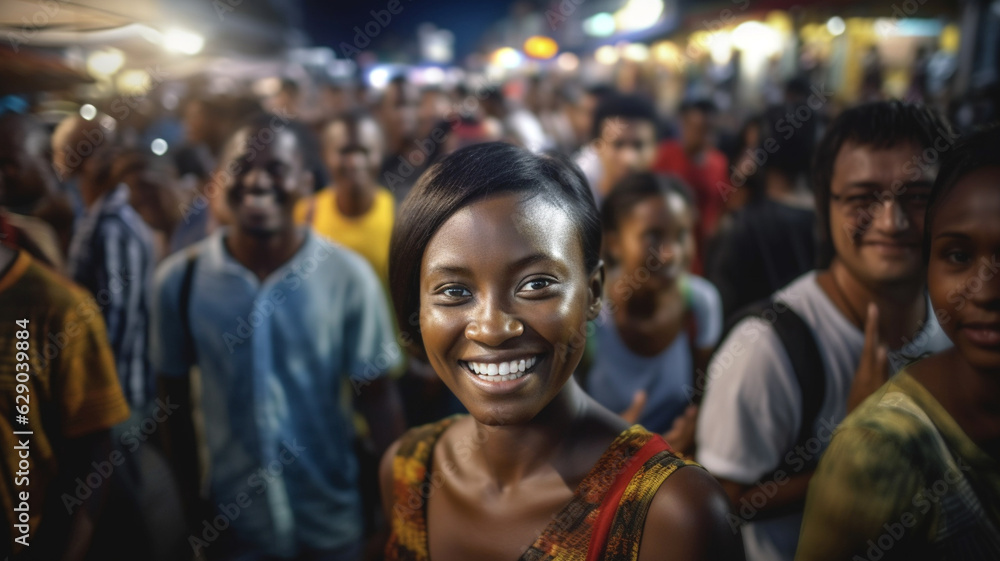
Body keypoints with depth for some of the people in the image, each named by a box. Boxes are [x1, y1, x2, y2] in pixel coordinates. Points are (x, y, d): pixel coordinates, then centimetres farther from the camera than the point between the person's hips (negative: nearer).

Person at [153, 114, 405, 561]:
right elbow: (175, 397, 1)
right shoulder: (180, 278, -9)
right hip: (229, 522, 1)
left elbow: (375, 393, -7)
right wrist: (191, 505, 3)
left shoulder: (349, 276, -14)